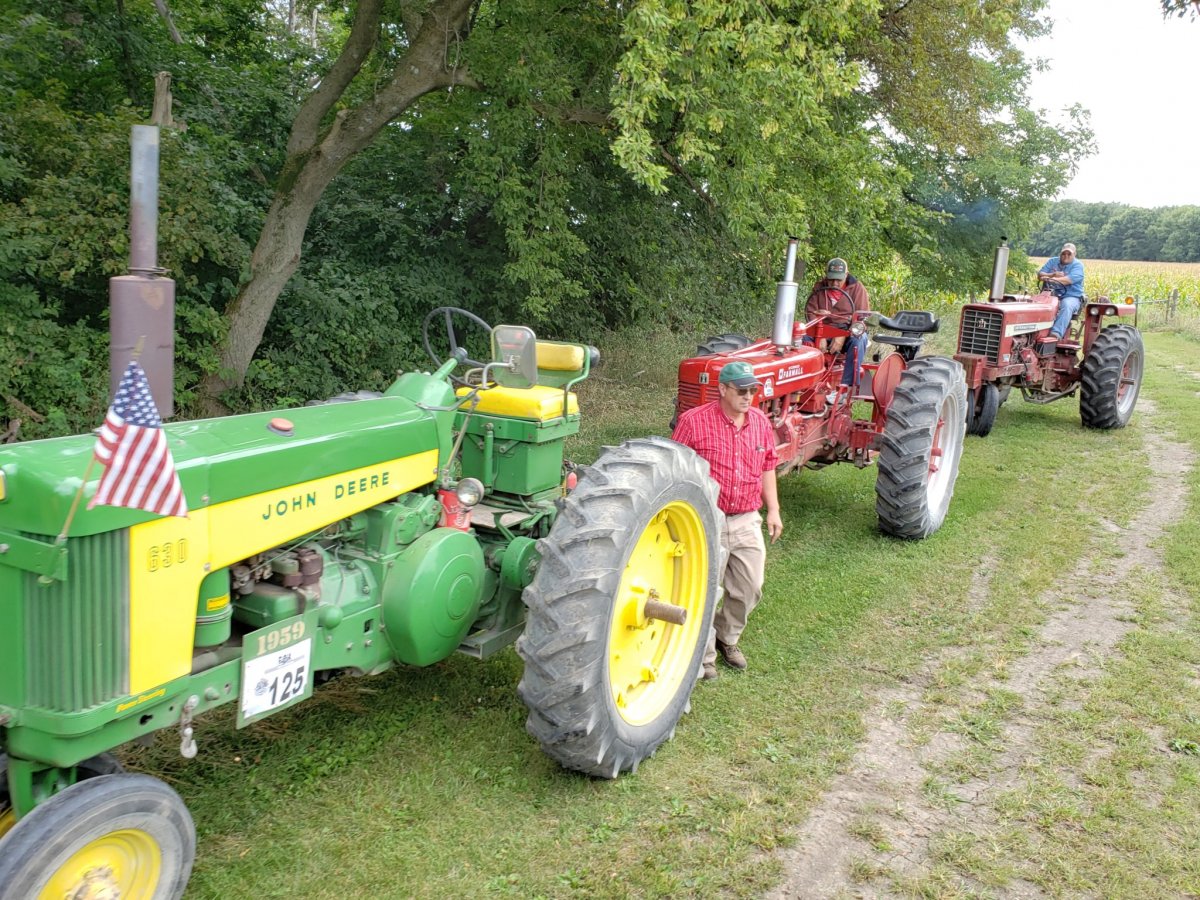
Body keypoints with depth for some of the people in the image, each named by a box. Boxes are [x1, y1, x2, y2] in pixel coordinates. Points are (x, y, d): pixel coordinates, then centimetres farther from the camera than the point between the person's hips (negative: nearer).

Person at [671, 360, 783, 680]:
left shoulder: (761, 421, 6)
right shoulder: (693, 421, -11)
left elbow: (767, 468, 16)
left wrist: (773, 510, 12)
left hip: (747, 522, 5)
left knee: (749, 589, 13)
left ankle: (727, 638, 37)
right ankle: (703, 655, 21)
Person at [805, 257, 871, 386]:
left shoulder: (857, 288, -1)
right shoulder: (819, 288, 6)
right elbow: (810, 312, -4)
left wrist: (843, 337, -25)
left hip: (849, 333, -2)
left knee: (858, 340, -36)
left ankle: (847, 385, -37)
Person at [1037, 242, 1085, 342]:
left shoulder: (1078, 265, 3)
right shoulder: (1052, 261, 17)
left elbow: (1070, 279, -17)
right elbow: (1040, 275, 4)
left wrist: (1051, 279, -27)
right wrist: (1053, 275, -16)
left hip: (1071, 297, -3)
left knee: (1066, 305, -38)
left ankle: (1056, 334, -52)